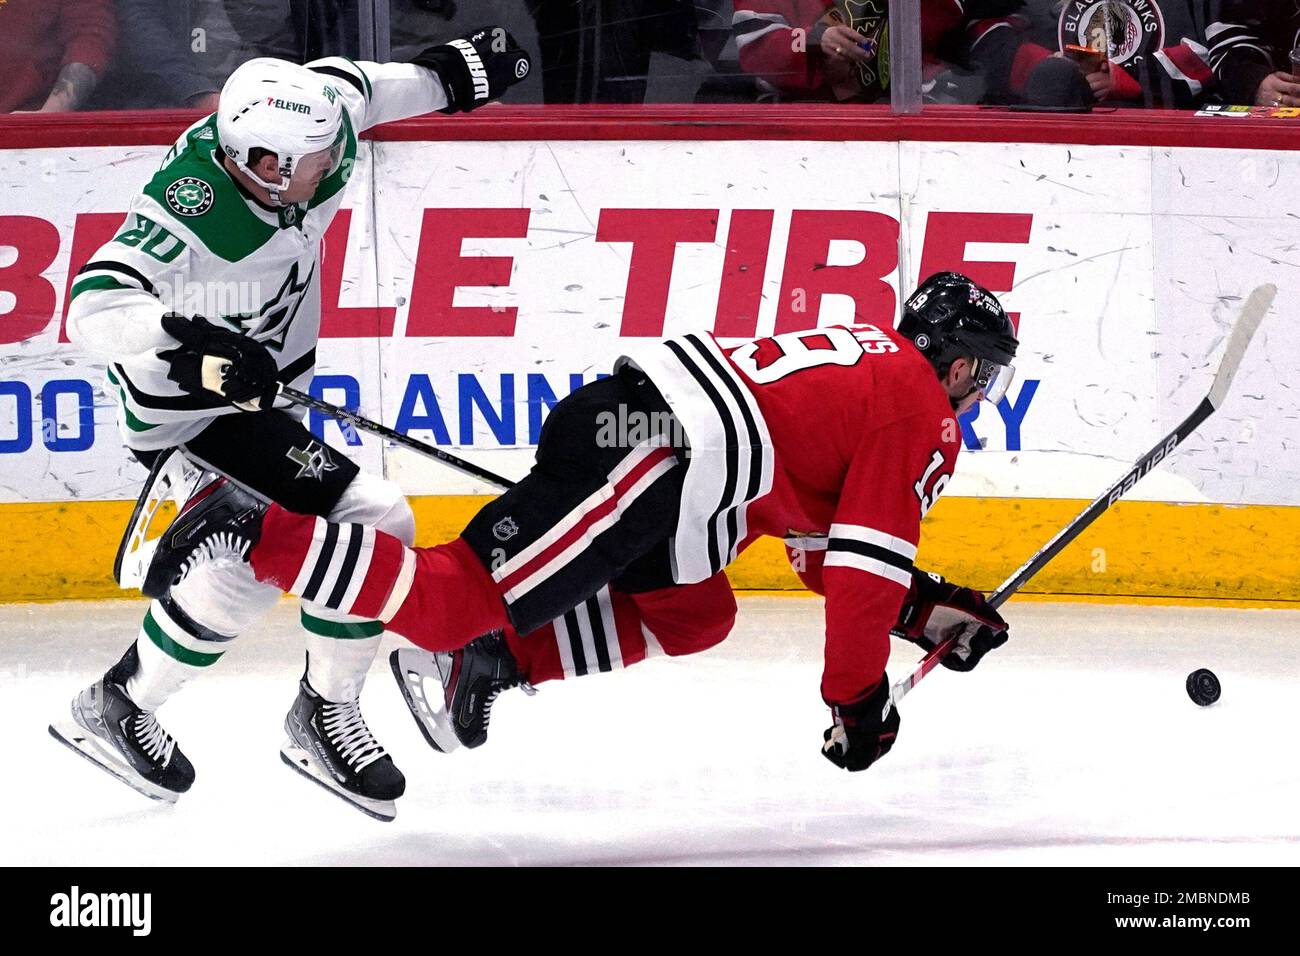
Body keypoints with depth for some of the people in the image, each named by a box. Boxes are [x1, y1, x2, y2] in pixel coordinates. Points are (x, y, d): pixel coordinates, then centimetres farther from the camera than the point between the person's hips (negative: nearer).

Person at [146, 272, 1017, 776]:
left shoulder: (871, 358, 31)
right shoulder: (923, 422, 3)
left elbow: (829, 550, 37)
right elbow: (864, 566, -3)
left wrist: (930, 610, 34)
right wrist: (857, 697, 5)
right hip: (656, 456, -9)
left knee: (694, 617, 27)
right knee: (455, 605, -11)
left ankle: (507, 654, 9)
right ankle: (258, 530, -18)